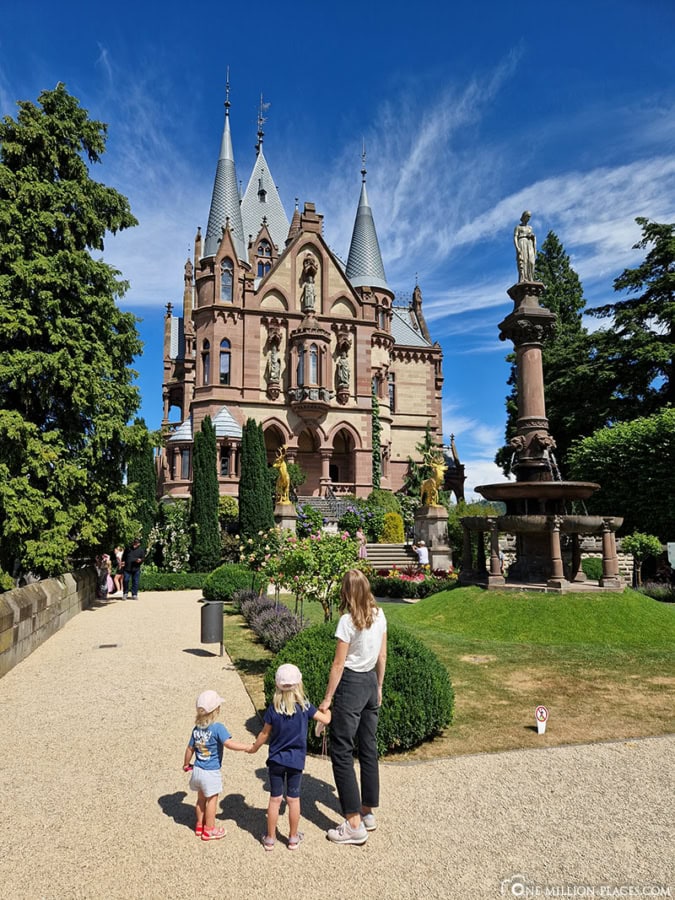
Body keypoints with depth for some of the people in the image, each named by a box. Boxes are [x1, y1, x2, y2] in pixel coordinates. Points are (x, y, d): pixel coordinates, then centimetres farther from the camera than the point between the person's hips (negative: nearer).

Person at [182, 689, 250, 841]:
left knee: (201, 798, 23)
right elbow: (229, 743, -33)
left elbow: (189, 749, 8)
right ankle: (209, 830, 24)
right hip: (211, 773, -6)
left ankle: (200, 825, 37)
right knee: (212, 800, 11)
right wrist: (245, 747, -24)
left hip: (197, 770, 6)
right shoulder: (218, 728, -22)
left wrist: (186, 764, 23)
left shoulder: (196, 729, -2)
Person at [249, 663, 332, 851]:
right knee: (293, 799, 12)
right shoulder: (304, 706, -14)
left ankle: (270, 839, 23)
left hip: (276, 760, 0)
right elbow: (325, 720, -9)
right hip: (296, 761, 0)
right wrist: (326, 710, 13)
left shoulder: (273, 708, -14)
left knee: (275, 799, 11)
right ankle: (293, 838, 25)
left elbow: (265, 733, -4)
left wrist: (254, 748, 13)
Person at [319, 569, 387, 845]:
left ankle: (354, 824, 7)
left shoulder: (348, 621, -19)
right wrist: (379, 687, 20)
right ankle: (368, 812, 29)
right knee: (368, 749, 17)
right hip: (371, 681, 8)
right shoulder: (379, 615, 1)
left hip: (351, 684, -7)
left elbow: (338, 664, -16)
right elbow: (382, 655, 9)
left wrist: (327, 698, -8)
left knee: (342, 753, 2)